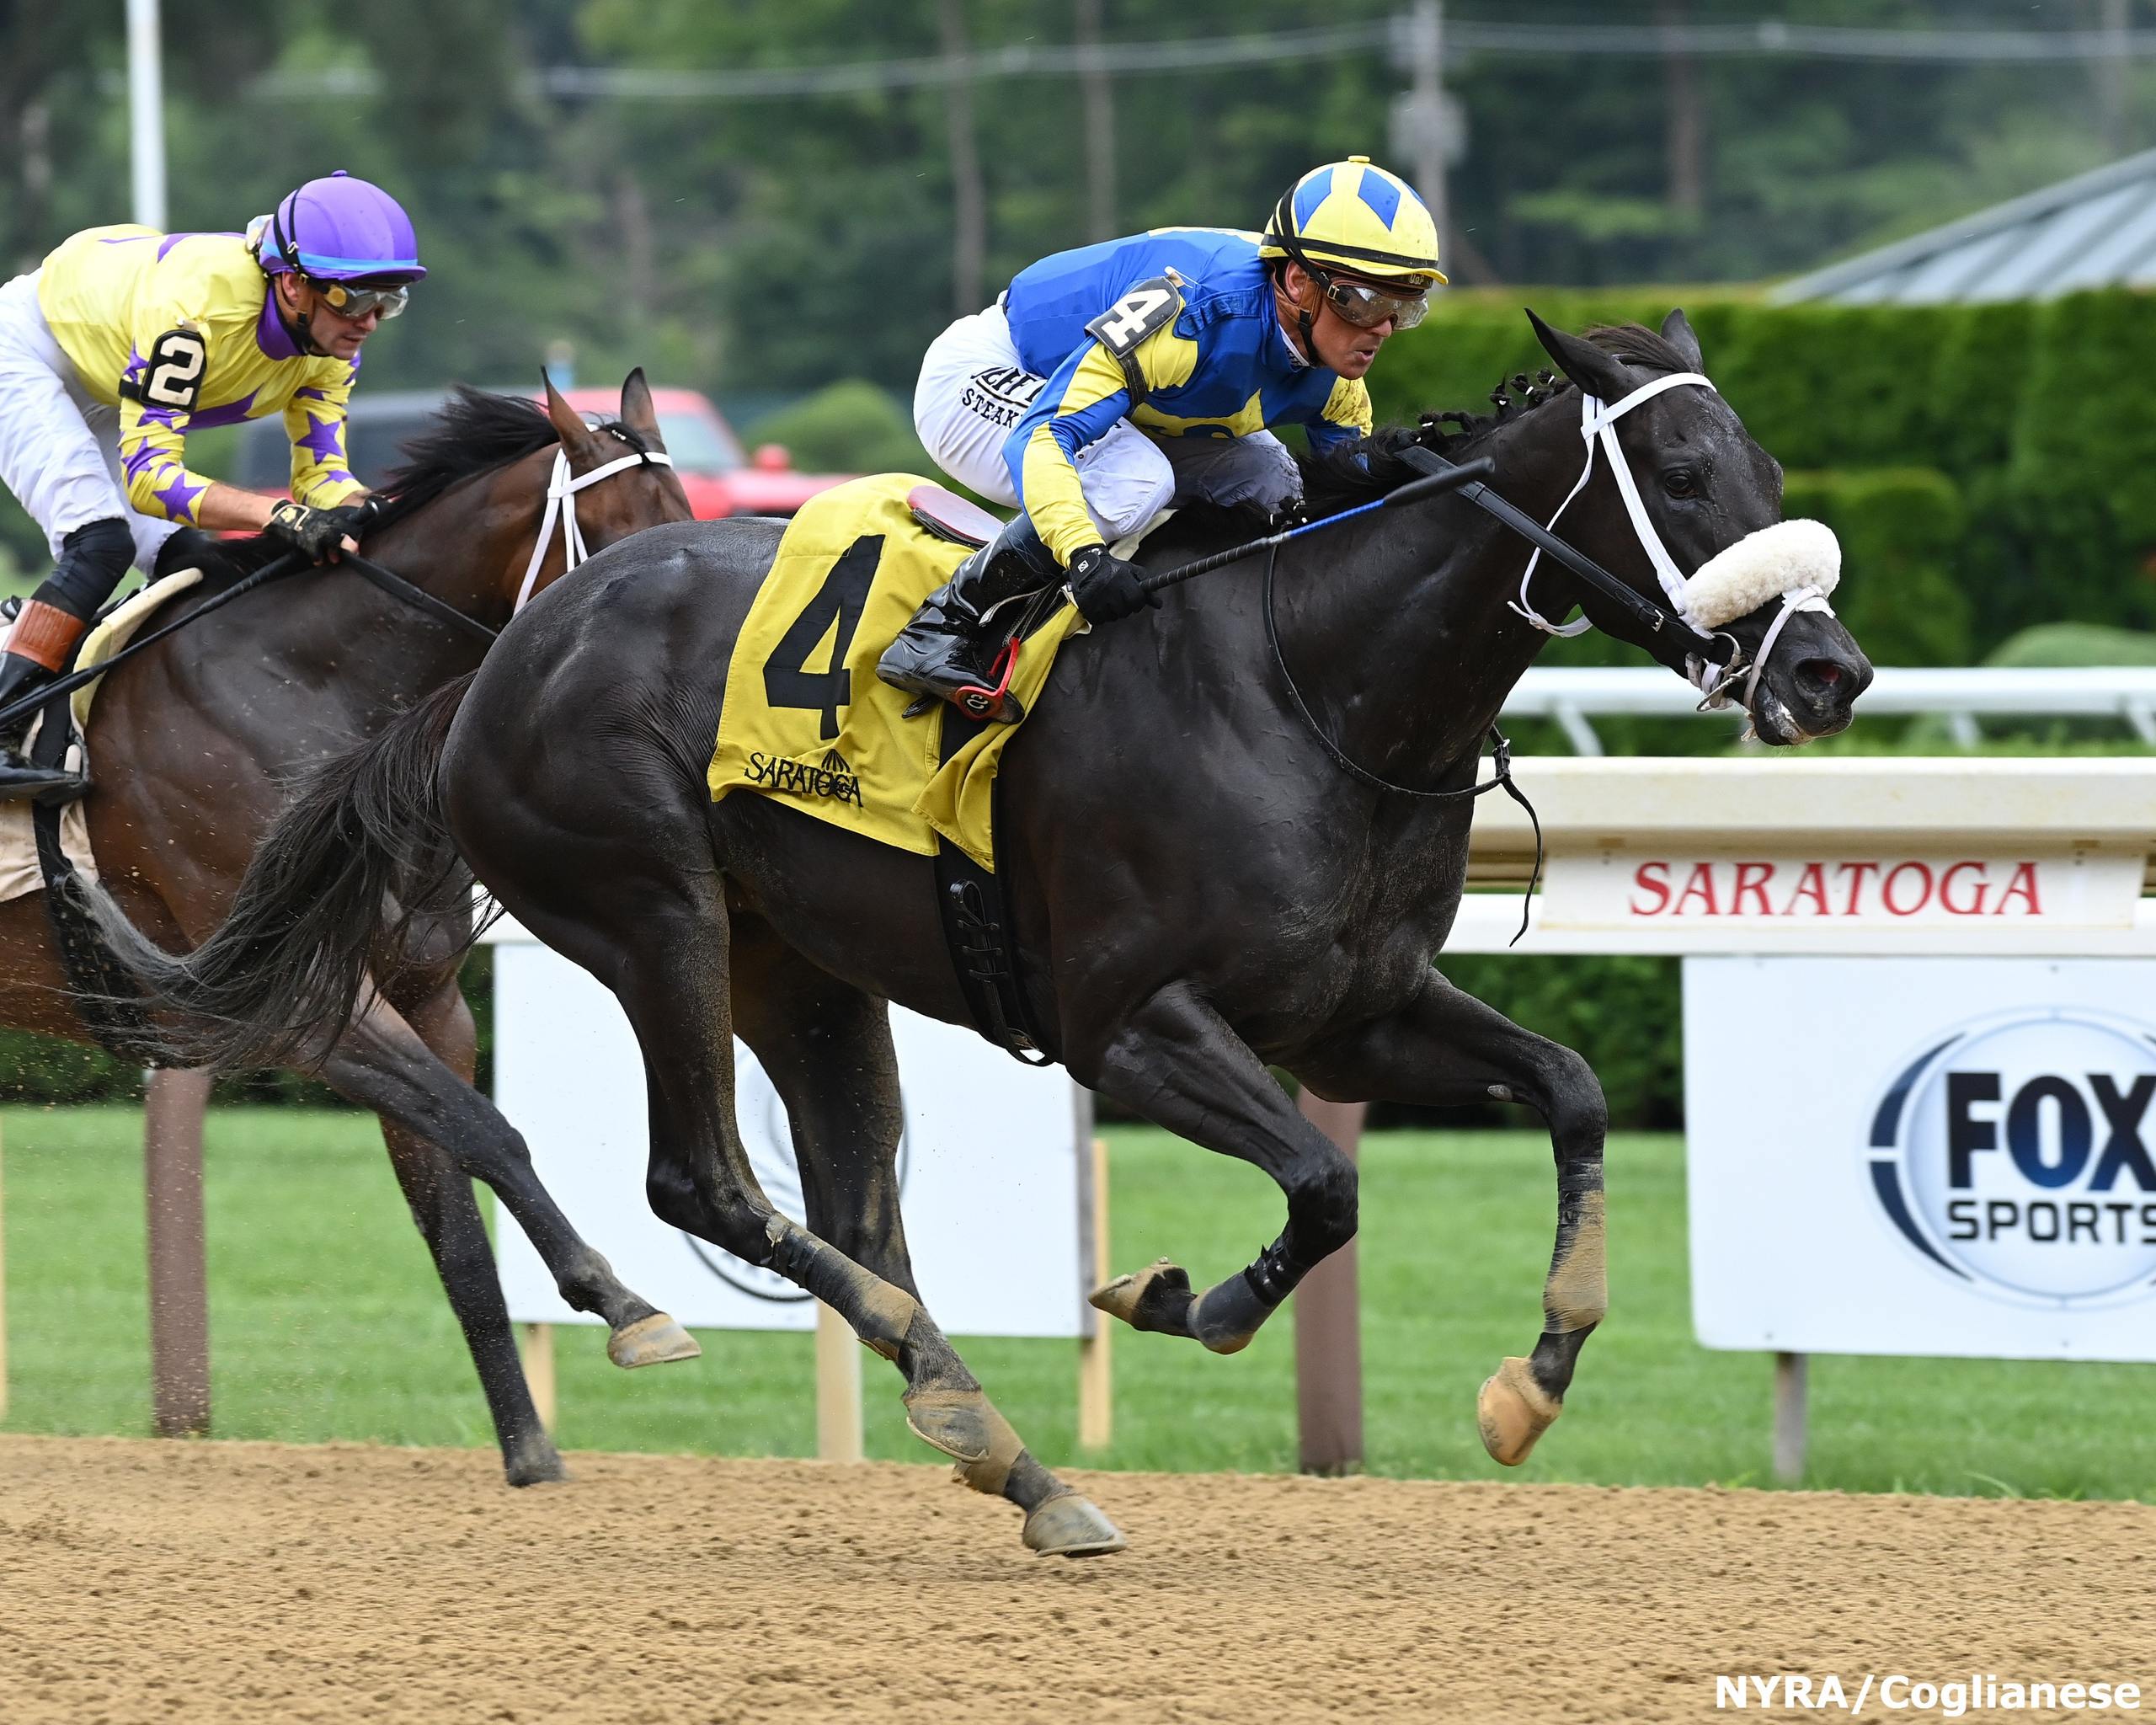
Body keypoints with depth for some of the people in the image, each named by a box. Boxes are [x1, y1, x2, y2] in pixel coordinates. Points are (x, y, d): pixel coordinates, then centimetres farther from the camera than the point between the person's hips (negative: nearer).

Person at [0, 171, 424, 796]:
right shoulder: (196, 305, -42)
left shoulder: (331, 336, -17)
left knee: (190, 563, 1)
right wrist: (278, 515, -53)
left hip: (104, 399, 9)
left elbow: (323, 474, -13)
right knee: (102, 543, -25)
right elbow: (146, 473, -43)